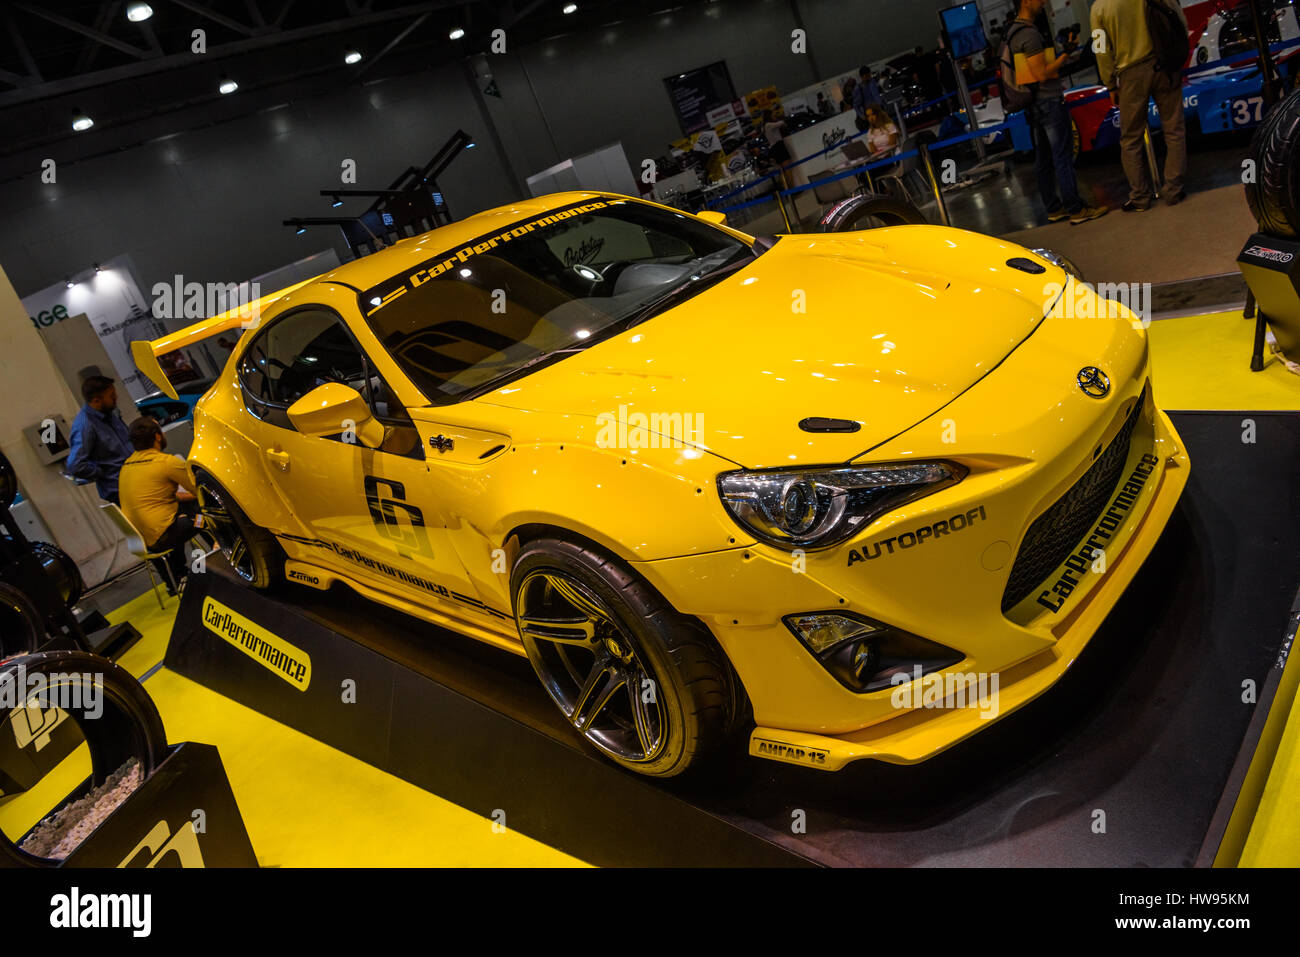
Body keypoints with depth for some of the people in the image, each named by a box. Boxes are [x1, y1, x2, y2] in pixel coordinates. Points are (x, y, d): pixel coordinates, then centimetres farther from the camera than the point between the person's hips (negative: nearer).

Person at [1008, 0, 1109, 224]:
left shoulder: (1013, 32, 13)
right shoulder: (1030, 34, -17)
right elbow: (1042, 74, -21)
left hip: (1034, 105, 10)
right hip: (1049, 101, -10)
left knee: (1043, 161, 11)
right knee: (1063, 158, -6)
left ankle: (1054, 209, 18)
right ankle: (1076, 210, -3)